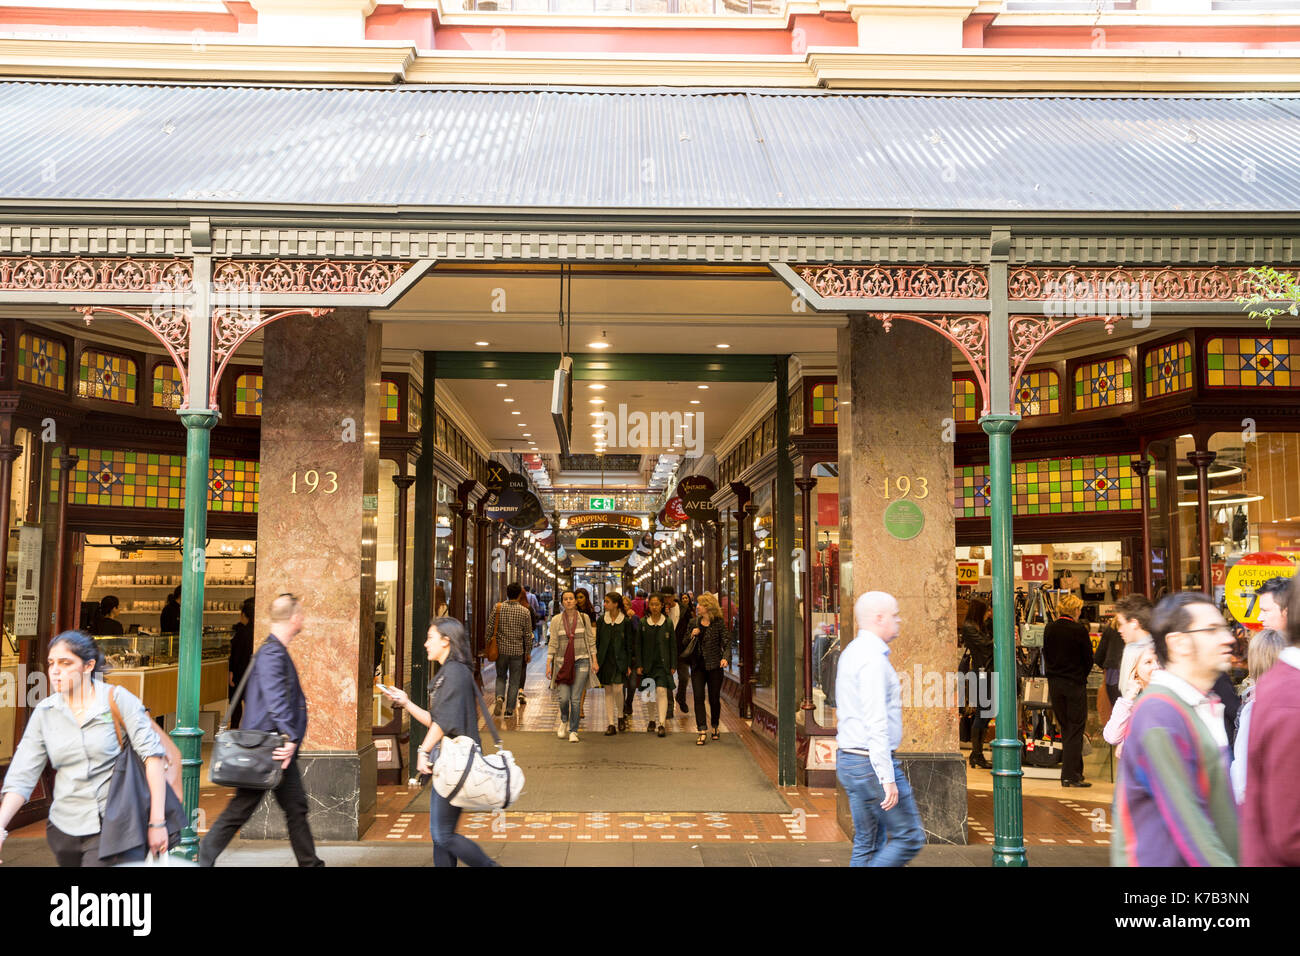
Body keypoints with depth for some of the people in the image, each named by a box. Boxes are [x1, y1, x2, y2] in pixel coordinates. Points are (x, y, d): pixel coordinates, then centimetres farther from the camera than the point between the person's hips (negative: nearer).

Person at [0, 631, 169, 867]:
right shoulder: (44, 713, 5)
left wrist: (157, 821, -15)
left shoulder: (118, 699, -6)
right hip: (65, 828, 5)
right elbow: (21, 777, 3)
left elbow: (152, 755, -10)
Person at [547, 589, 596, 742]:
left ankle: (573, 731, 8)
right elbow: (552, 643, 4)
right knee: (564, 697, -7)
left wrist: (595, 661, 2)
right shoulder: (556, 620, 4)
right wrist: (548, 665, 0)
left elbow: (591, 640, 7)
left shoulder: (584, 618, 4)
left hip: (581, 661, 0)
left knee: (576, 699, -4)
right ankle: (564, 720, 25)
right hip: (562, 662, 0)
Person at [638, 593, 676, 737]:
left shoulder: (668, 623, 2)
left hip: (663, 663, -2)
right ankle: (651, 721, 22)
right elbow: (639, 645, 4)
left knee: (661, 691, -14)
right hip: (648, 663, 2)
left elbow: (673, 645, 5)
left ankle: (662, 724, -16)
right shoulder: (643, 623, 3)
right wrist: (639, 665, -1)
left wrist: (673, 665, 1)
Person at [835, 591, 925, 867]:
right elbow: (876, 723, -24)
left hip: (848, 761, 10)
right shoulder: (873, 658, -18)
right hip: (872, 763, -10)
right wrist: (887, 778, -24)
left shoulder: (851, 652, 13)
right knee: (909, 837, 0)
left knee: (868, 844, 12)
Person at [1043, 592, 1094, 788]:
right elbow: (1088, 659, -7)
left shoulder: (1049, 628, 0)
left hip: (1054, 683, 5)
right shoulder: (1079, 630, -13)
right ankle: (1070, 775, -1)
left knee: (1065, 728, 15)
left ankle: (1074, 771, 21)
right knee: (1075, 729, 1)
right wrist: (1081, 676, 10)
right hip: (1075, 683, -5)